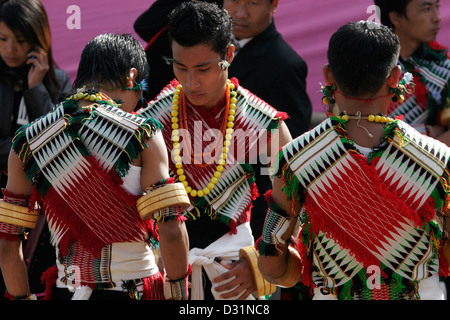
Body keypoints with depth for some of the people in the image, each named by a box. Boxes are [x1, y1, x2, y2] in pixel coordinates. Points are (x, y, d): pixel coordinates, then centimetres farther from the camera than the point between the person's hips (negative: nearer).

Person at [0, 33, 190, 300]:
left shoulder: (27, 142, 2)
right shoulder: (143, 135, -8)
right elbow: (171, 231, -14)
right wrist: (178, 291, -1)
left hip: (67, 290, 3)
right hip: (134, 290, -3)